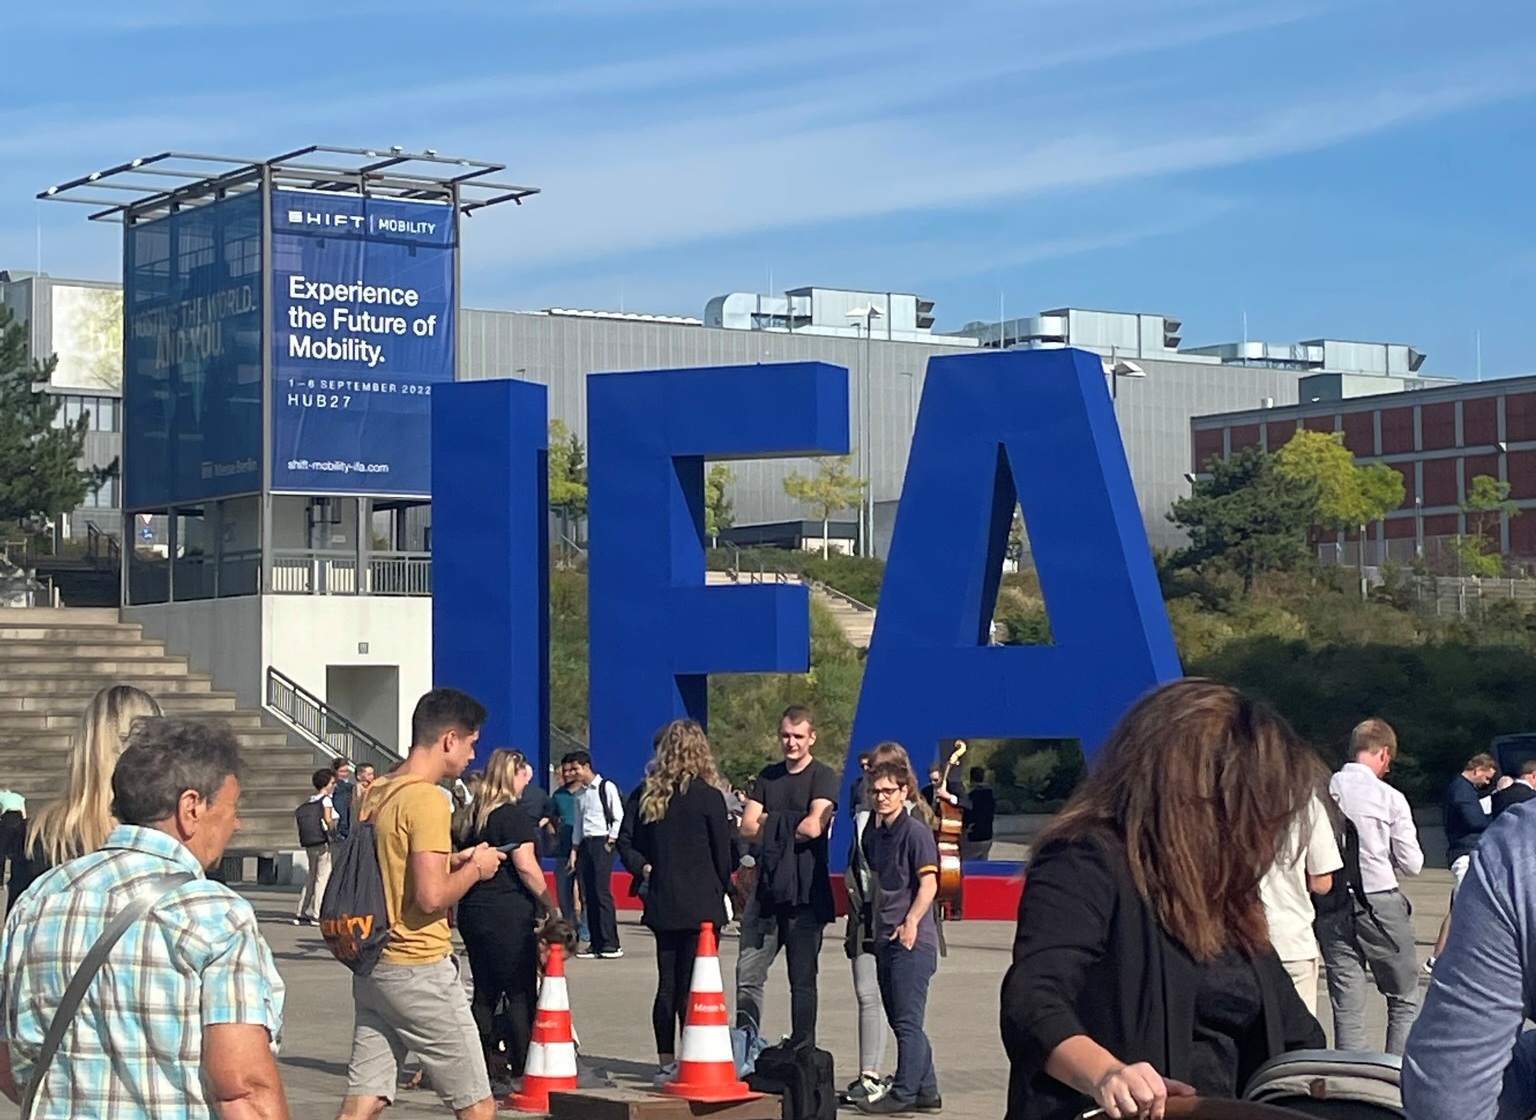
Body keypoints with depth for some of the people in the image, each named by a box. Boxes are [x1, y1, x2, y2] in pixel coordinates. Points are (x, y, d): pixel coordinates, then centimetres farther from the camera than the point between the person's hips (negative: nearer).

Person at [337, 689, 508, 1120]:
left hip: (373, 967, 8)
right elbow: (432, 896, -22)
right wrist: (475, 869, -5)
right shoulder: (428, 800, -16)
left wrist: (451, 861, 16)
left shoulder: (375, 794, 11)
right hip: (420, 970, -8)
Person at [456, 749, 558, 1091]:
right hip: (509, 915, -7)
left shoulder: (474, 816, 12)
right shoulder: (514, 816, -10)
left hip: (472, 912, 7)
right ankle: (521, 1068, -4)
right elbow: (526, 867, -16)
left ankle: (486, 1065, 11)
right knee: (521, 993, -2)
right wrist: (552, 906, -10)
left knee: (484, 993, 10)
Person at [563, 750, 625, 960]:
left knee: (602, 892, -13)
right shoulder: (579, 794, 16)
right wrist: (574, 849, 14)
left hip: (602, 843, -7)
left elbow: (619, 818, -6)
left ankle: (611, 943, -11)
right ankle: (596, 943, 6)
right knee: (587, 895, 3)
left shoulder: (607, 788, -4)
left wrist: (611, 841, -11)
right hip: (585, 844, 7)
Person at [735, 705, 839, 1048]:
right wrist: (792, 830, -6)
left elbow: (814, 827, -16)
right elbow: (747, 828, 7)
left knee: (802, 980, 2)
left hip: (806, 892, -5)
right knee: (748, 973, 0)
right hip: (768, 887, 5)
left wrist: (771, 823, -2)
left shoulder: (823, 777, -2)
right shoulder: (768, 777, 15)